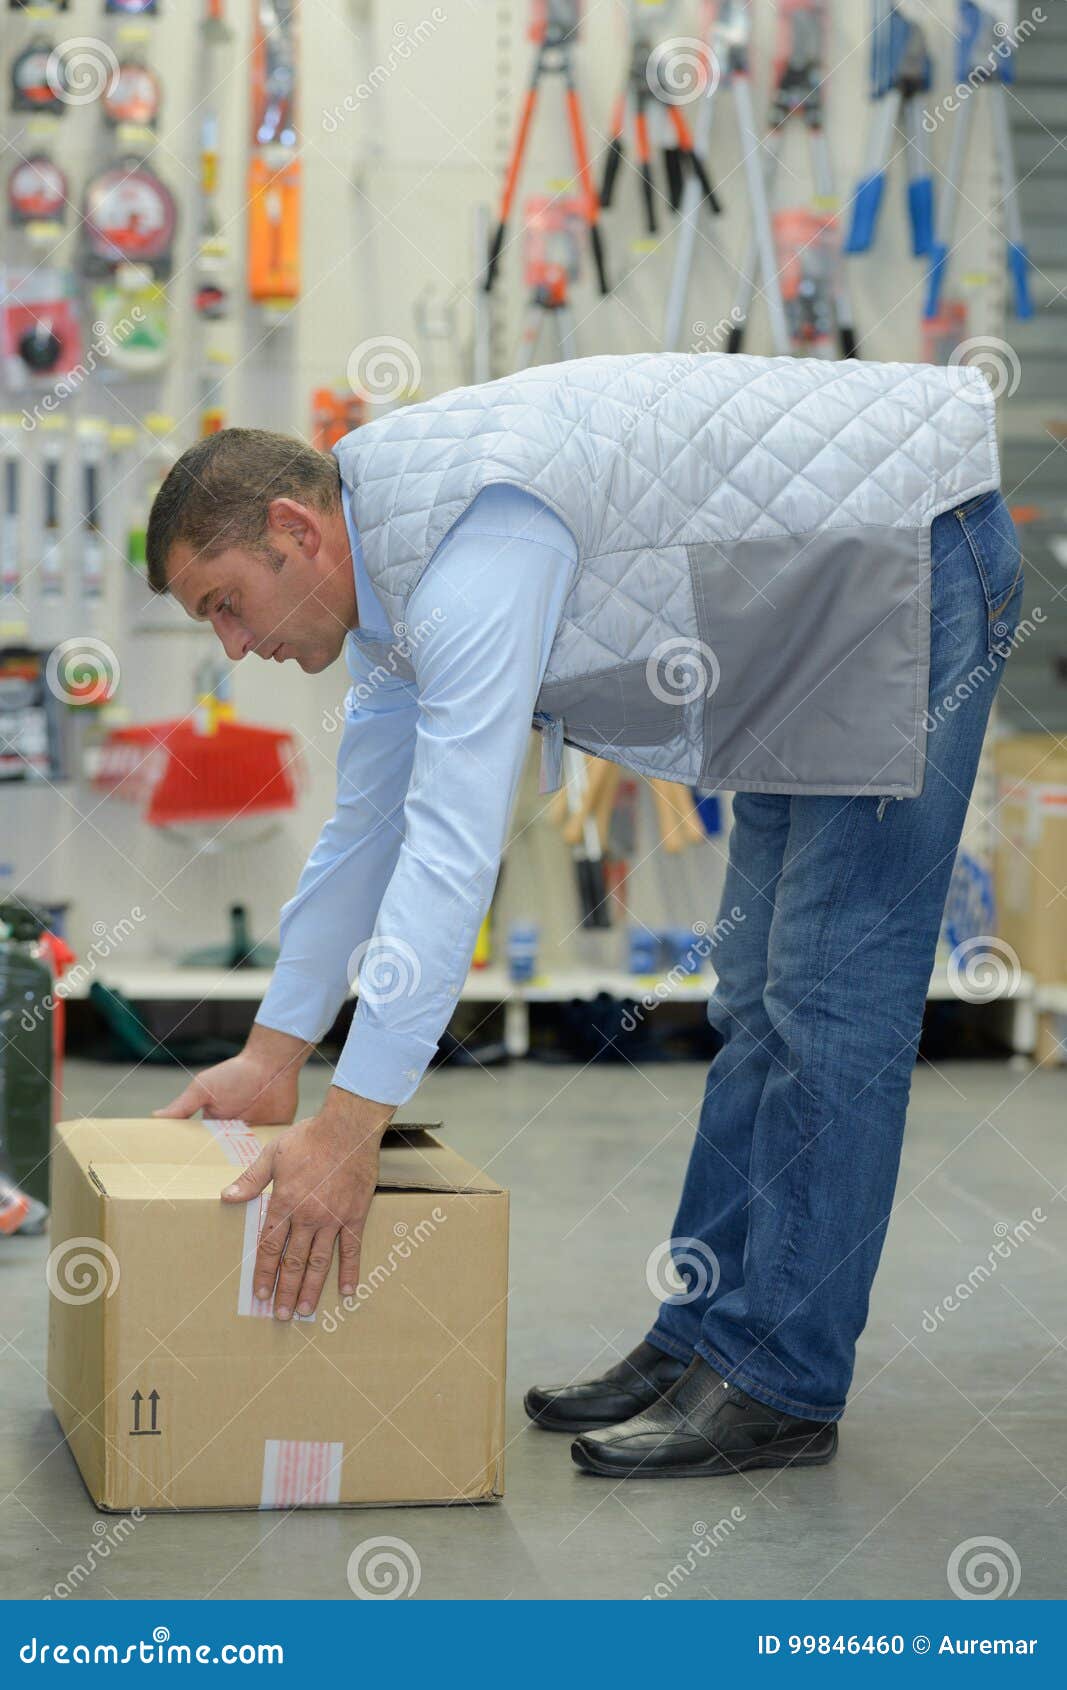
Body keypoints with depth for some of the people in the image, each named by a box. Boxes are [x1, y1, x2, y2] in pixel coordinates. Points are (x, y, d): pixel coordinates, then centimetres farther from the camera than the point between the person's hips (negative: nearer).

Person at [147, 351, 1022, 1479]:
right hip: (817, 614, 10)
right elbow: (367, 825, 13)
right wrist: (275, 1056, 14)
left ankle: (778, 1384, -4)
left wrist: (352, 1127, -34)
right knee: (761, 992, 11)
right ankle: (707, 1336, 17)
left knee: (832, 993, -10)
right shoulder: (386, 560, 3)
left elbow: (455, 844, -35)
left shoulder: (476, 541, -29)